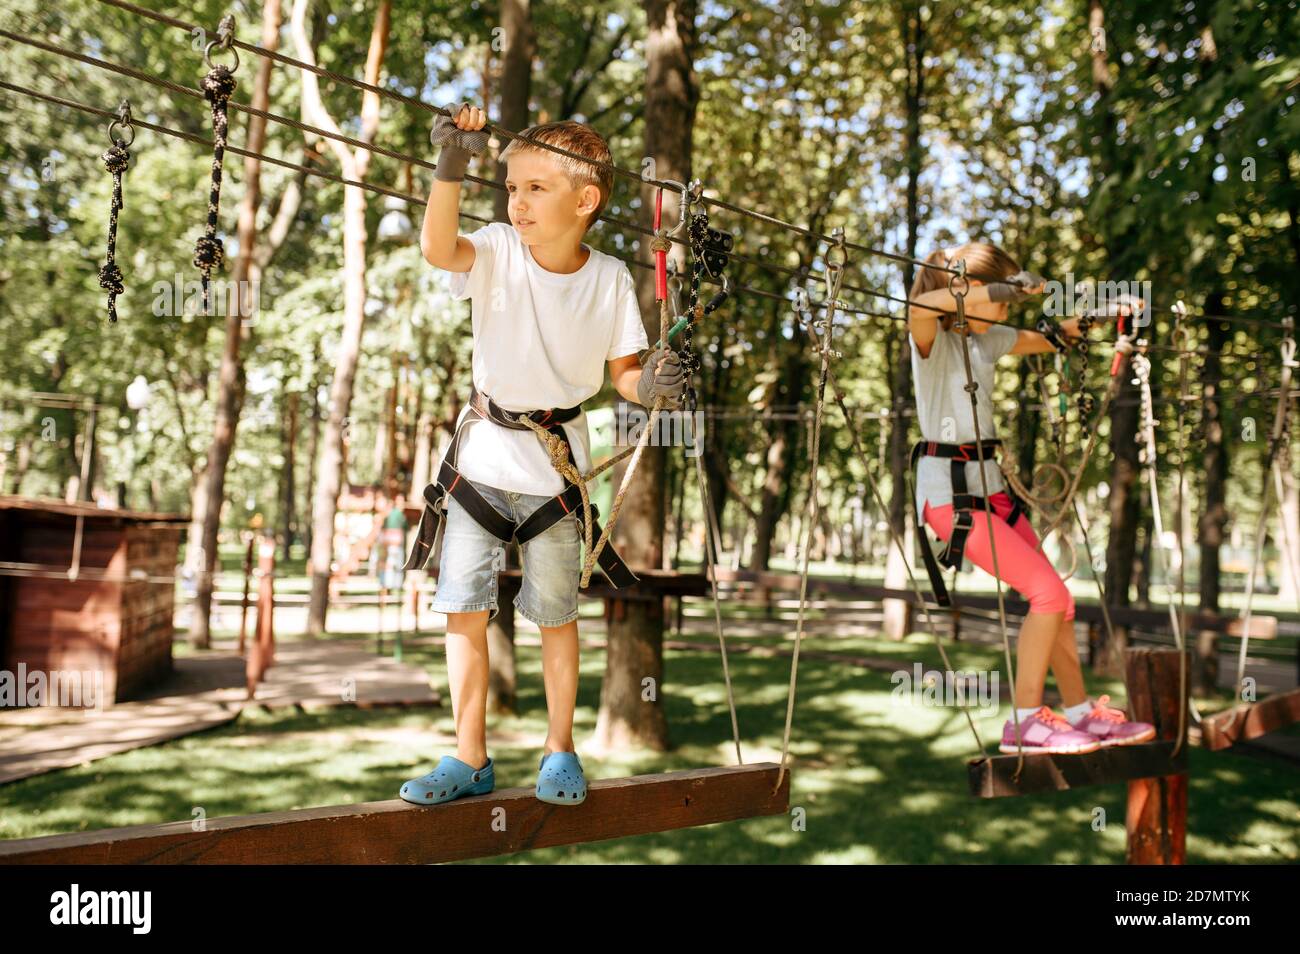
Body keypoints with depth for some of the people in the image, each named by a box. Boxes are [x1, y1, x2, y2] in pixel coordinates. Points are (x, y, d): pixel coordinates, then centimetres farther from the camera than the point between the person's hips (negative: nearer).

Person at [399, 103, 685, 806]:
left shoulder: (609, 279, -6)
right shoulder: (498, 252, -8)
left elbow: (622, 372, 1)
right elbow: (437, 247, -29)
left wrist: (650, 385, -21)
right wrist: (451, 165, -42)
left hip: (556, 462, -1)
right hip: (482, 455, 1)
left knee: (556, 611, 10)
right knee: (465, 608, 2)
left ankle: (560, 749, 27)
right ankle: (471, 758, 15)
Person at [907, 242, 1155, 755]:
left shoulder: (987, 339, 13)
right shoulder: (932, 338, -9)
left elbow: (1049, 338, 29)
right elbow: (921, 306, -34)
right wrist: (1003, 289, -32)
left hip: (989, 485, 8)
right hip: (948, 490, -8)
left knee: (1055, 596, 8)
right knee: (1048, 592, -15)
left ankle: (1081, 713, 22)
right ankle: (1025, 722, -4)